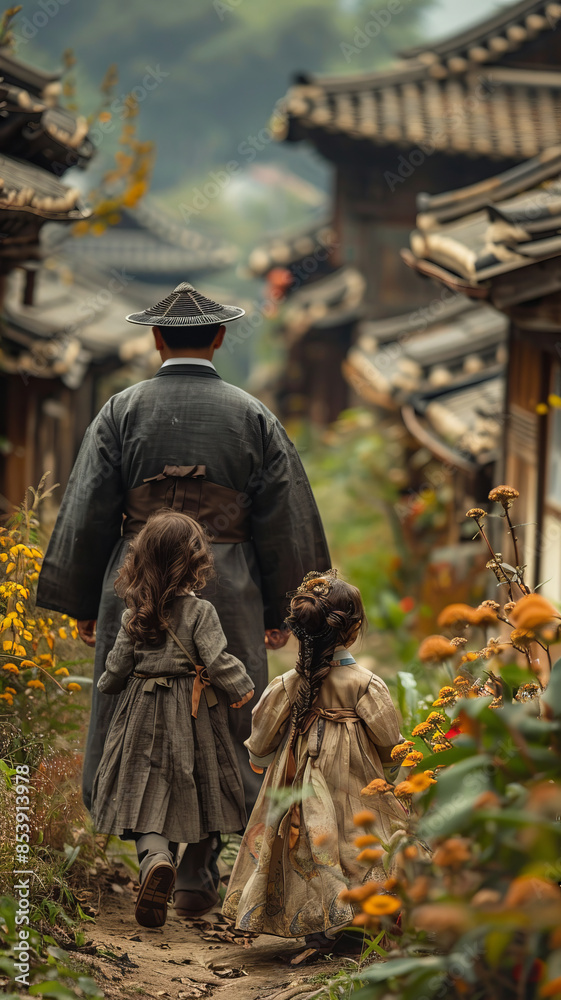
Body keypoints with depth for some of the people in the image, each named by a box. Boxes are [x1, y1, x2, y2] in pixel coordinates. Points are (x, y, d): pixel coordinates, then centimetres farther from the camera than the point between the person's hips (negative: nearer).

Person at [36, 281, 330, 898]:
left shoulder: (122, 412, 2)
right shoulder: (253, 417, 4)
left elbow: (87, 513, 1)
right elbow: (286, 520, 5)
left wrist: (82, 604, 9)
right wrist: (280, 610, 13)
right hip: (228, 594, 1)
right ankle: (198, 865, 8)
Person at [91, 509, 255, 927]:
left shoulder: (134, 613, -1)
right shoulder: (200, 611, -12)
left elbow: (119, 666, 5)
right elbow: (217, 662, -17)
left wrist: (106, 685, 28)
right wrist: (242, 688, 1)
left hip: (145, 715, 2)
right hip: (193, 717, -2)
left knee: (147, 794, 0)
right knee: (198, 795, 12)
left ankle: (155, 856, -30)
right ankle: (194, 886, 18)